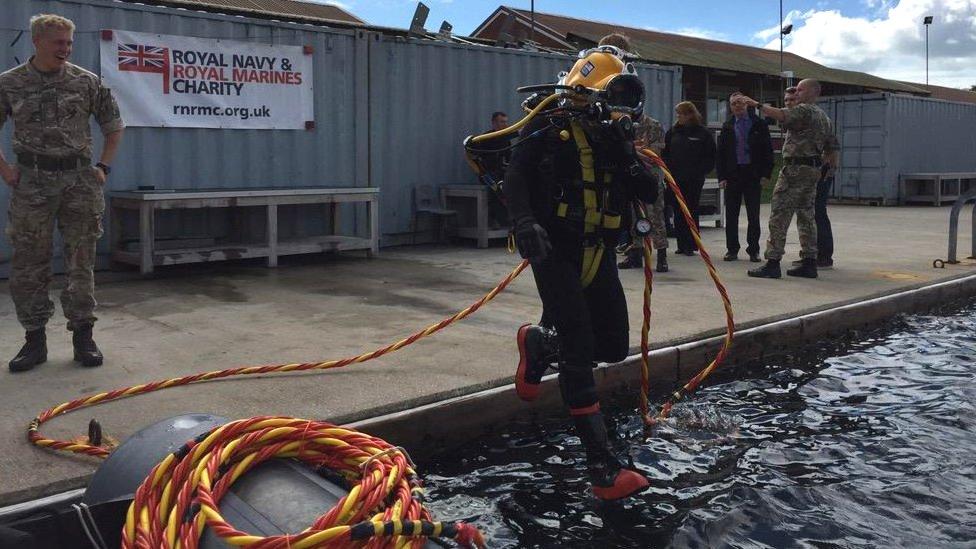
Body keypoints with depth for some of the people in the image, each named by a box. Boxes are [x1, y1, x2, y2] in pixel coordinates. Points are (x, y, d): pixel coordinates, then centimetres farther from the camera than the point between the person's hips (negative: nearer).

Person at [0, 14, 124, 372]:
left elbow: (114, 126, 13)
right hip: (31, 181, 0)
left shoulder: (87, 82, 4)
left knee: (81, 263, 4)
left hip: (80, 181, 0)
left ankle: (83, 336, 13)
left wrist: (103, 167, 4)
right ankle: (35, 339, 13)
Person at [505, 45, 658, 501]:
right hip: (556, 253, -6)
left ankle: (538, 344, 36)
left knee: (613, 347, 8)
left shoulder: (618, 136, 11)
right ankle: (604, 468, -7)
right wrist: (525, 222, -31)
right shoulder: (549, 128, -6)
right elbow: (516, 176, -14)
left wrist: (631, 164, -14)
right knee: (579, 354, -10)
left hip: (597, 254, 7)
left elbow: (650, 193, 5)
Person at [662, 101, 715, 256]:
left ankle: (691, 245, 4)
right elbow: (665, 154, 13)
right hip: (675, 179, 4)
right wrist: (668, 169, -1)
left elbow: (710, 157, 0)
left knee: (691, 211, -1)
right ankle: (682, 244, 11)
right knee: (678, 212, 4)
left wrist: (700, 172, -9)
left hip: (694, 180, -4)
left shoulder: (703, 133, 0)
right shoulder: (673, 132, 10)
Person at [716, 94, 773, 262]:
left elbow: (767, 150, 2)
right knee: (731, 215, 4)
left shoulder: (759, 125, 4)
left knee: (753, 216, 2)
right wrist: (721, 177, -1)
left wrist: (765, 174, -7)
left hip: (753, 175, -2)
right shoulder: (727, 127, 10)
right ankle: (732, 249, 12)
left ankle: (753, 250, 9)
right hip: (733, 175, 2)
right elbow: (720, 153, 9)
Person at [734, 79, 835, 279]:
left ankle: (773, 262, -11)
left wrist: (756, 104, -27)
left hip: (796, 168, -9)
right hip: (814, 169, 10)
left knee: (779, 215, -8)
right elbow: (829, 147, 24)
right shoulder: (823, 116, 21)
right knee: (806, 215, 11)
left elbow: (781, 115, -30)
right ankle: (810, 262, 10)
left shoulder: (804, 110, -10)